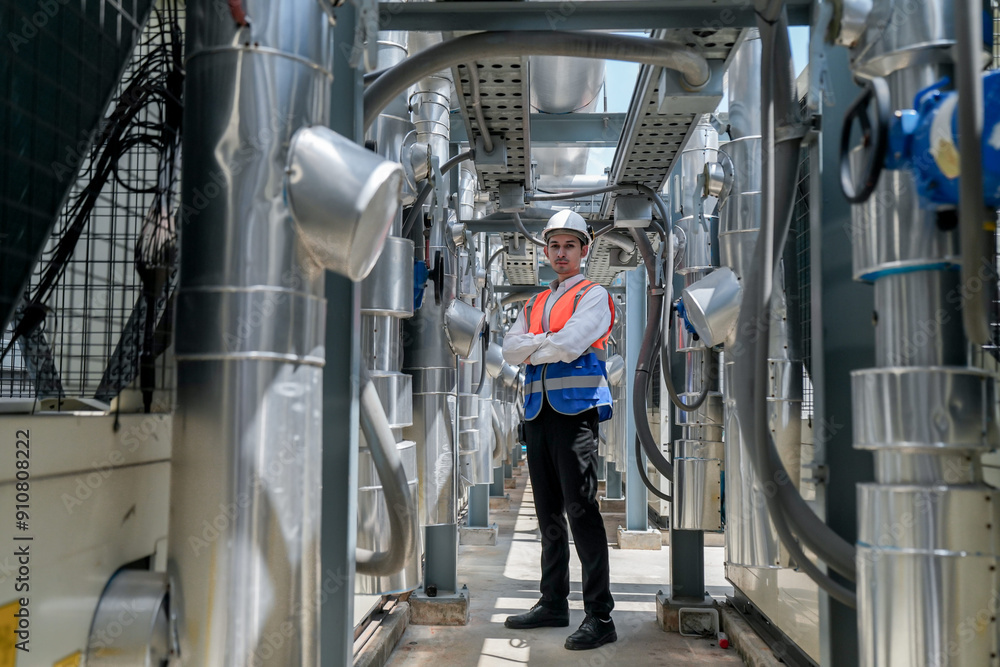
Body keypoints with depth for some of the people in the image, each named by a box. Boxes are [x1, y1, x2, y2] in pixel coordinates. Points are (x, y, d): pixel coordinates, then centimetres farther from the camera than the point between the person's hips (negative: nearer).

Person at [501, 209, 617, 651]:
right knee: (549, 515, 11)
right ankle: (553, 604, 21)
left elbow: (569, 346, -14)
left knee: (581, 511, -10)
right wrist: (549, 342, -7)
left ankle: (599, 616, -6)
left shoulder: (593, 296, 2)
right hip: (538, 412, 7)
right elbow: (510, 349, 8)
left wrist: (532, 347, 2)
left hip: (575, 411, -7)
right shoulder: (533, 305, 22)